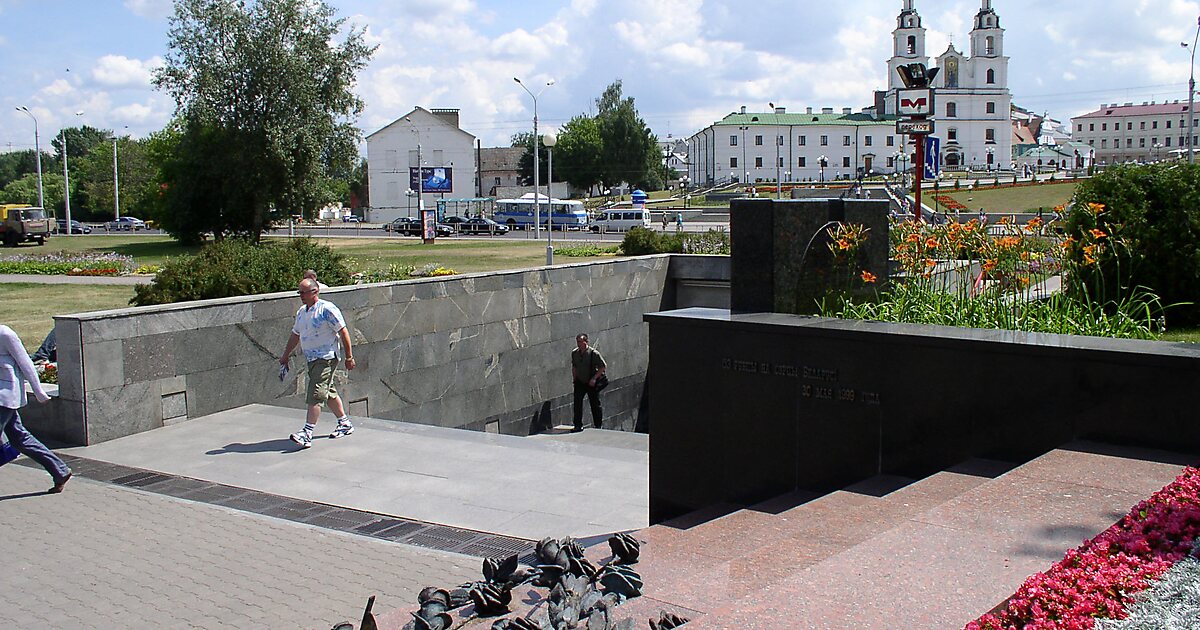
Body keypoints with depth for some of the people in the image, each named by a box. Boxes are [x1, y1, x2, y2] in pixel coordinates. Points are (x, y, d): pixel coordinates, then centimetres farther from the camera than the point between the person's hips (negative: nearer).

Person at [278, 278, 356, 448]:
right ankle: (345, 424, 29)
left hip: (326, 358, -8)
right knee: (329, 393, 15)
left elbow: (343, 332, -12)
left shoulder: (327, 309, -13)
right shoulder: (301, 312, 13)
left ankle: (307, 434, -17)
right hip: (312, 359, 8)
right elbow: (295, 335, 25)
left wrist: (349, 357, -12)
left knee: (315, 396, -13)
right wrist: (285, 356, 27)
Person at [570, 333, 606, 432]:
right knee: (577, 403, -2)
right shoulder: (574, 353, -1)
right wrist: (574, 378, 7)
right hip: (579, 382, 4)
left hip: (591, 383, -4)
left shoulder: (594, 353, -17)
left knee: (595, 405, 5)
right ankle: (578, 426, 8)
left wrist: (594, 378, -16)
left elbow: (603, 367, -10)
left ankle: (598, 426, 18)